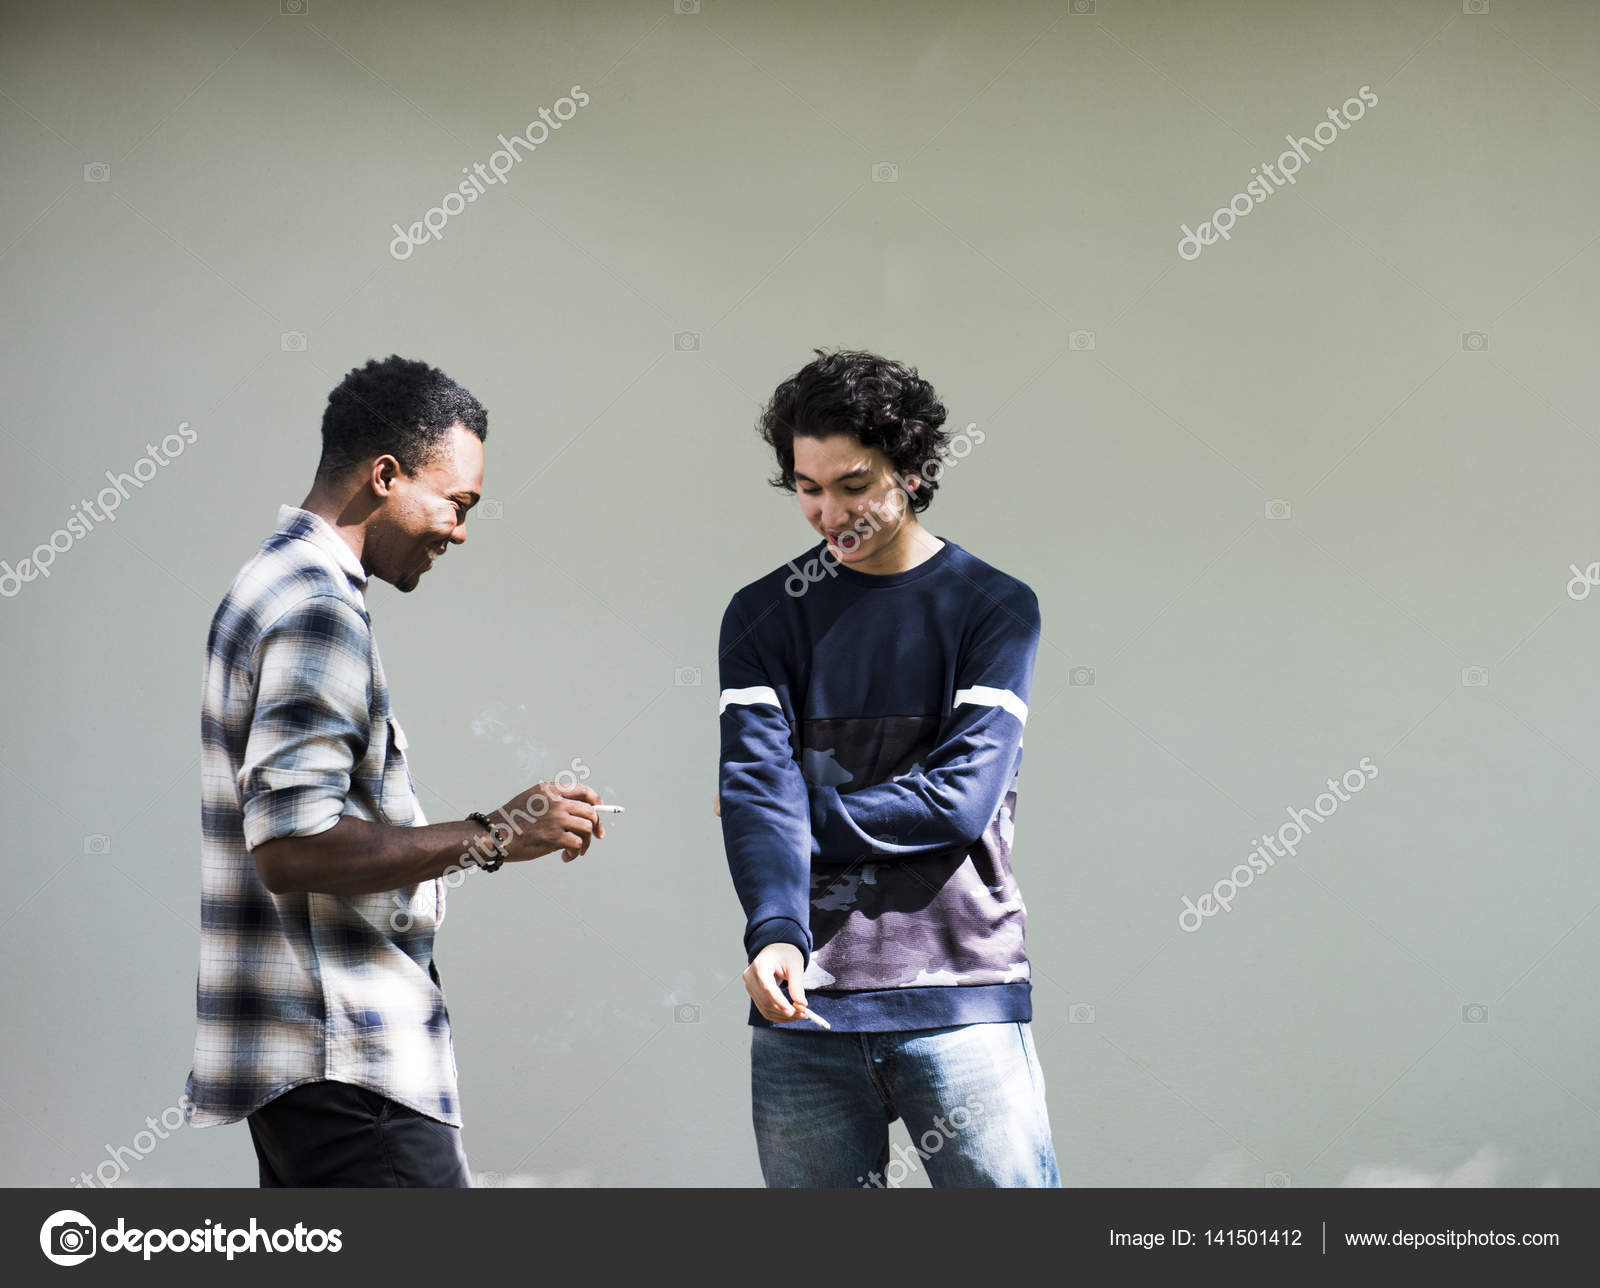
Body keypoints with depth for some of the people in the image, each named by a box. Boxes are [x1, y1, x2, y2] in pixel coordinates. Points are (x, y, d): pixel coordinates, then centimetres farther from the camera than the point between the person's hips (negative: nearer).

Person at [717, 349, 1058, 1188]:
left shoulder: (994, 607, 2)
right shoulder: (764, 616, 8)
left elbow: (961, 796, -8)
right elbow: (758, 783, -6)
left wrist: (805, 817, -3)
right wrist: (775, 931, -22)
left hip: (960, 994, -2)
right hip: (805, 1001, 2)